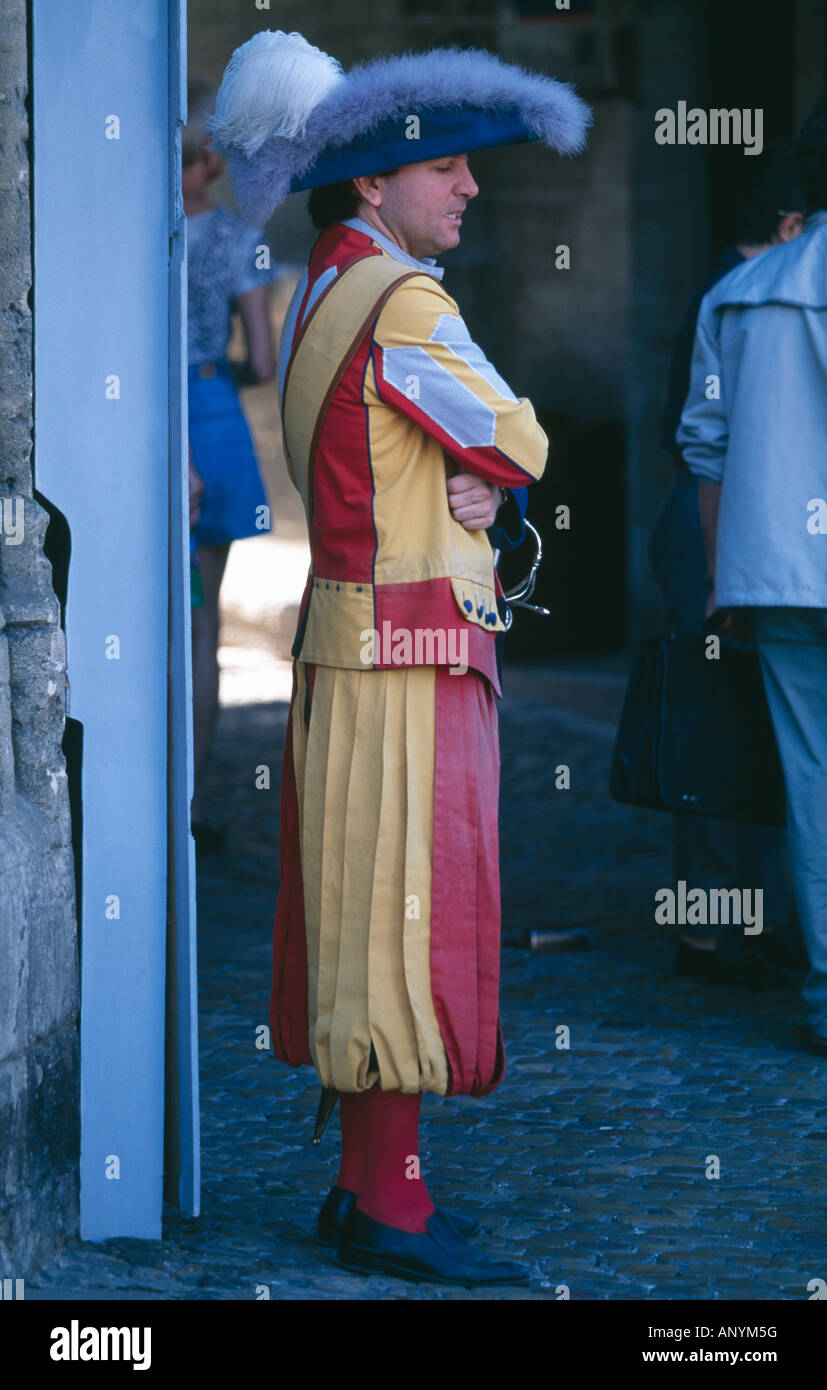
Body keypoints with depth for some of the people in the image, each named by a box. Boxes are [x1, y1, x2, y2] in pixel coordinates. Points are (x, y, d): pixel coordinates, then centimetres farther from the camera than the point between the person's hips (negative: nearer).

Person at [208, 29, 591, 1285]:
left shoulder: (324, 298, 17)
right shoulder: (402, 306, -15)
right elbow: (521, 447, -7)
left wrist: (470, 489, 1)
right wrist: (489, 472, 12)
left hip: (353, 647, 10)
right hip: (409, 658, -10)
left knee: (364, 920, 12)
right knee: (408, 916, -7)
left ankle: (370, 1183, 19)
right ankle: (390, 1210, -4)